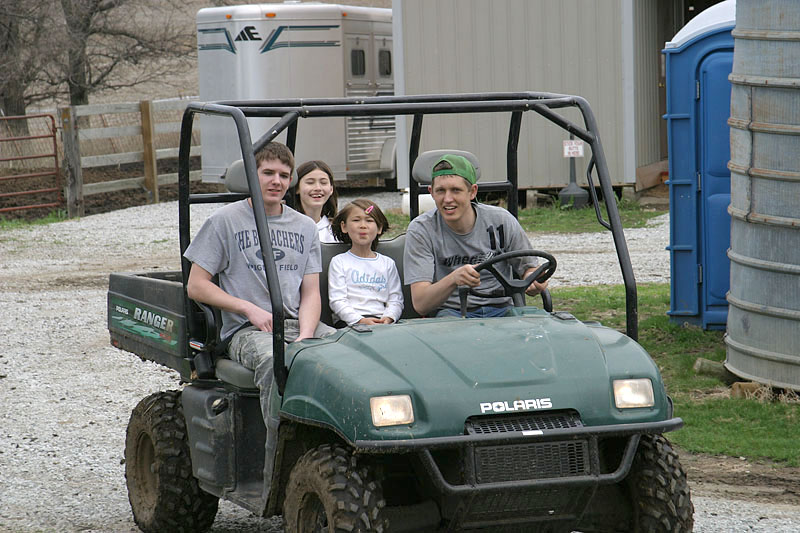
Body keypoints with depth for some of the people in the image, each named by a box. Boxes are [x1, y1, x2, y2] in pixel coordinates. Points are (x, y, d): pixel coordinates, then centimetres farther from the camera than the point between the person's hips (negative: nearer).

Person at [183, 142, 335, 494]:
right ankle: (278, 472, -40)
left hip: (300, 324, 4)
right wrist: (250, 309, -8)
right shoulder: (225, 220, 8)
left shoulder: (304, 227, 20)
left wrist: (305, 337, -8)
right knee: (275, 363, -40)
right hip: (247, 331, -4)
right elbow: (196, 286, 4)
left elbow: (310, 293, 13)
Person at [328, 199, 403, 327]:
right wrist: (360, 320, -17)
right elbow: (337, 301, -1)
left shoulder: (388, 263, 19)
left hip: (380, 320, 2)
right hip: (349, 321, -2)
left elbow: (396, 300, 13)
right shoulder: (339, 262, 10)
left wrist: (388, 318, -10)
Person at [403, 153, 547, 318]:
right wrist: (454, 279, -34)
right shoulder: (420, 231, -6)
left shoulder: (501, 221, 0)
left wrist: (534, 282, -14)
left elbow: (528, 268, 13)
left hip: (500, 310, 2)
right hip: (449, 312, -2)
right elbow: (420, 304, -13)